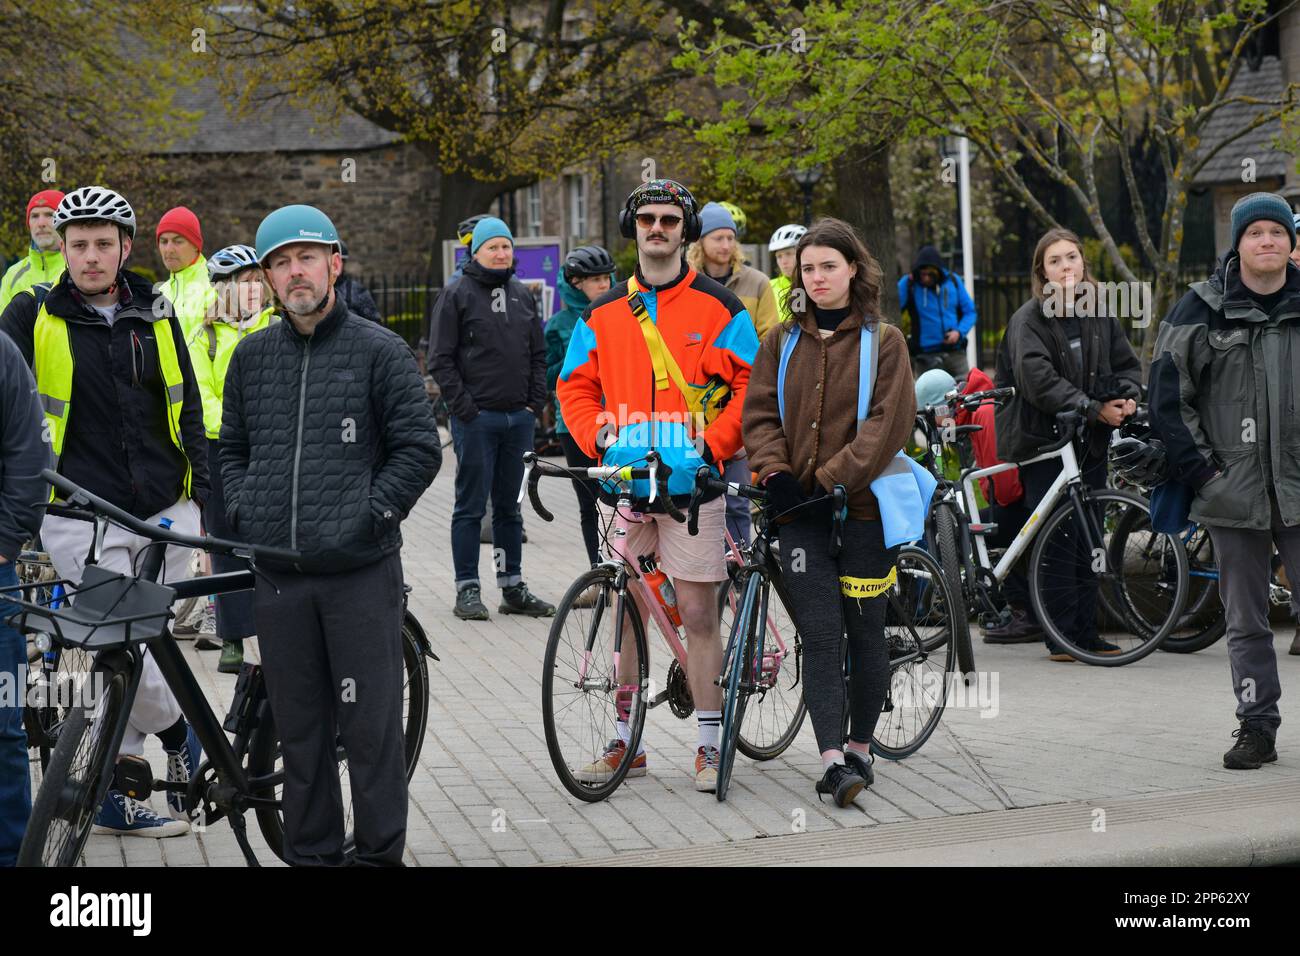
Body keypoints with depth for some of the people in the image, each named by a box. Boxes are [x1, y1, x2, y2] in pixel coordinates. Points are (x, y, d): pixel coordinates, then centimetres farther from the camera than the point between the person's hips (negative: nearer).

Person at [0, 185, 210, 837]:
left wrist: (206, 497, 12)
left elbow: (187, 412, 17)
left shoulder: (155, 316, 11)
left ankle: (111, 793, 20)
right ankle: (180, 736, 16)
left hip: (163, 513, 4)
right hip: (82, 518, -3)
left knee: (138, 649, 8)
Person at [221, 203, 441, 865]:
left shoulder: (380, 351, 0)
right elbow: (231, 450, 21)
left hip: (360, 570, -4)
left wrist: (367, 518, -9)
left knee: (370, 724, -1)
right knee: (298, 728, 10)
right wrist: (243, 515, 4)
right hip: (276, 575, 4)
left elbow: (419, 450, -1)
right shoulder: (252, 356, 12)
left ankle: (380, 852, 11)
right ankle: (310, 852, 20)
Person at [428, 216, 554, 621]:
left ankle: (512, 586, 16)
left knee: (509, 507, 11)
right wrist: (464, 407, -11)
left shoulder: (522, 295, 14)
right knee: (471, 506, -1)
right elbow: (441, 359, -5)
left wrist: (535, 402, 6)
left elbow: (538, 354, 18)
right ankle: (467, 589, 4)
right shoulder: (457, 295, -2)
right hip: (476, 418, -5)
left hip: (519, 418, 5)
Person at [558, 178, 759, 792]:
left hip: (691, 482, -3)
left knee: (698, 613, -2)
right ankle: (626, 741, 15)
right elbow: (575, 387, 16)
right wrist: (602, 443, -1)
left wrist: (709, 448, -11)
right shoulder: (604, 314, 11)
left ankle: (708, 745, 6)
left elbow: (751, 387, -1)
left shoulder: (718, 308, 2)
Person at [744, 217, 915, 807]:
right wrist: (776, 474, -10)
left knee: (864, 631, 5)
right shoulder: (783, 343, 11)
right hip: (799, 510, 2)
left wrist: (833, 479, -15)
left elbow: (889, 421, -8)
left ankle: (859, 747, 21)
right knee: (820, 635, -6)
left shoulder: (883, 341, 0)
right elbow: (760, 412, 7)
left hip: (861, 506, -2)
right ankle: (832, 759, -11)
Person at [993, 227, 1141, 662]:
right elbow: (1039, 382, -18)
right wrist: (1094, 409, -21)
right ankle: (1061, 635, 1)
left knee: (1086, 540, 8)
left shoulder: (1099, 313, 10)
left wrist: (1128, 397, -6)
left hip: (1090, 442, 5)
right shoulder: (1028, 320, -9)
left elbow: (1127, 362, 16)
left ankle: (1086, 632, 14)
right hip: (1043, 442, -5)